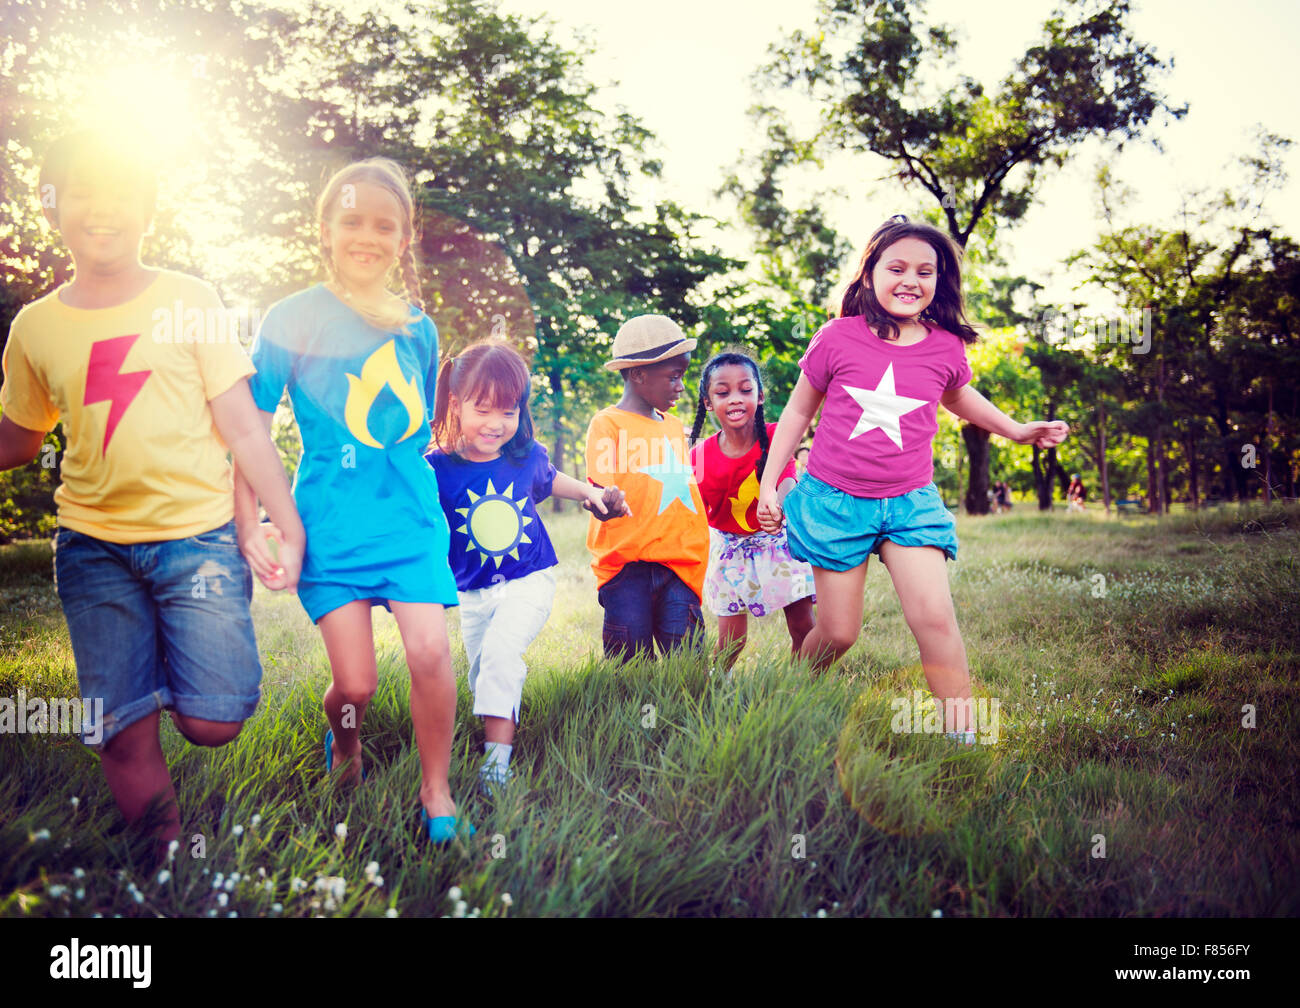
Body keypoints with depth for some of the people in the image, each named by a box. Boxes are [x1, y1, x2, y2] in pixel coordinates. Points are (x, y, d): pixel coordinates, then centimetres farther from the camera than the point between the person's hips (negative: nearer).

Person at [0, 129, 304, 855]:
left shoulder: (190, 302, 1)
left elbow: (242, 425, 1)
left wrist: (290, 525, -3)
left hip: (197, 533, -2)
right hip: (94, 548, 2)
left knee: (212, 722, -9)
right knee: (122, 735, 0)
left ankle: (174, 673, 26)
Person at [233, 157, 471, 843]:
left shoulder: (416, 325, 6)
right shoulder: (292, 320, -4)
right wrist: (249, 527, -9)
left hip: (411, 515, 2)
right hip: (330, 521, -2)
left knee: (429, 652, -13)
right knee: (355, 682, -5)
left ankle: (436, 797, 7)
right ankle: (345, 748, 32)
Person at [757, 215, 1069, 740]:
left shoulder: (946, 348, 1)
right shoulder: (837, 339, -6)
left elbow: (959, 397, 26)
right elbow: (798, 410, 6)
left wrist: (1017, 429, 24)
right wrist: (768, 485, 7)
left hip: (910, 501, 2)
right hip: (834, 499, -1)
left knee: (934, 616, -15)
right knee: (838, 633, 3)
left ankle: (963, 734, -6)